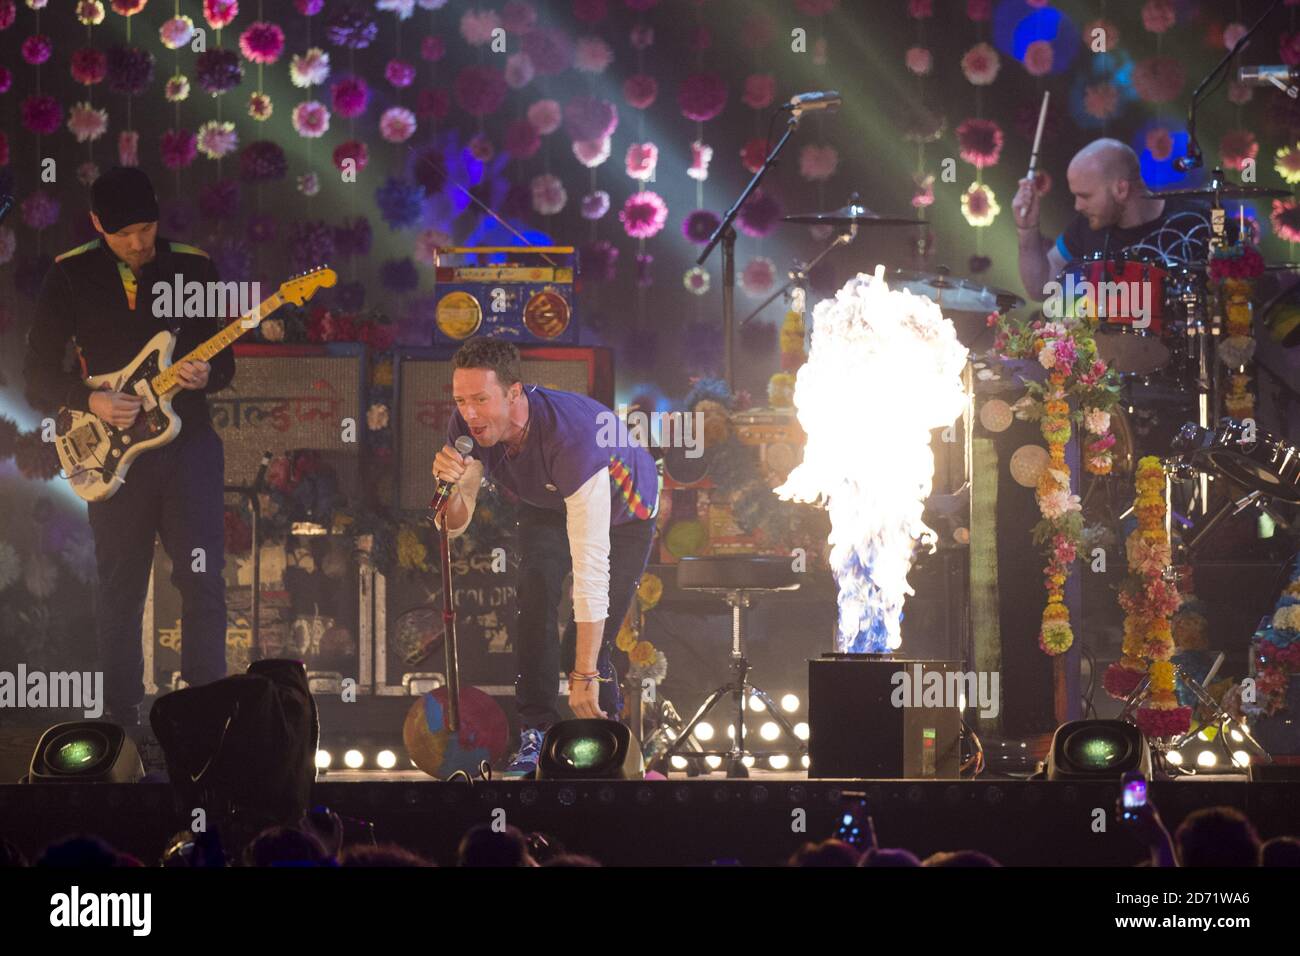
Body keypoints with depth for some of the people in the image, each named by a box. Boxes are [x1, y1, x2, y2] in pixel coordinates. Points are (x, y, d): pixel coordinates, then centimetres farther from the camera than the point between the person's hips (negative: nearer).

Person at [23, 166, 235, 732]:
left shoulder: (192, 268, 3)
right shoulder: (70, 277, 0)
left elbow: (223, 357, 9)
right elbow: (38, 373, 3)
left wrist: (206, 376, -14)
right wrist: (90, 401, -14)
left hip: (188, 446, 1)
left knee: (202, 580, -4)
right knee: (119, 593, 5)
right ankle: (122, 722, 13)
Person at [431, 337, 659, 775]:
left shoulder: (570, 437, -46)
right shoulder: (469, 427, -28)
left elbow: (592, 566, -47)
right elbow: (455, 525, -17)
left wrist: (584, 676, -48)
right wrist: (451, 485, -43)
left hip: (622, 513, -4)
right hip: (548, 507, 5)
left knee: (588, 644, -13)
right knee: (535, 595, -22)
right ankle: (536, 734, -17)